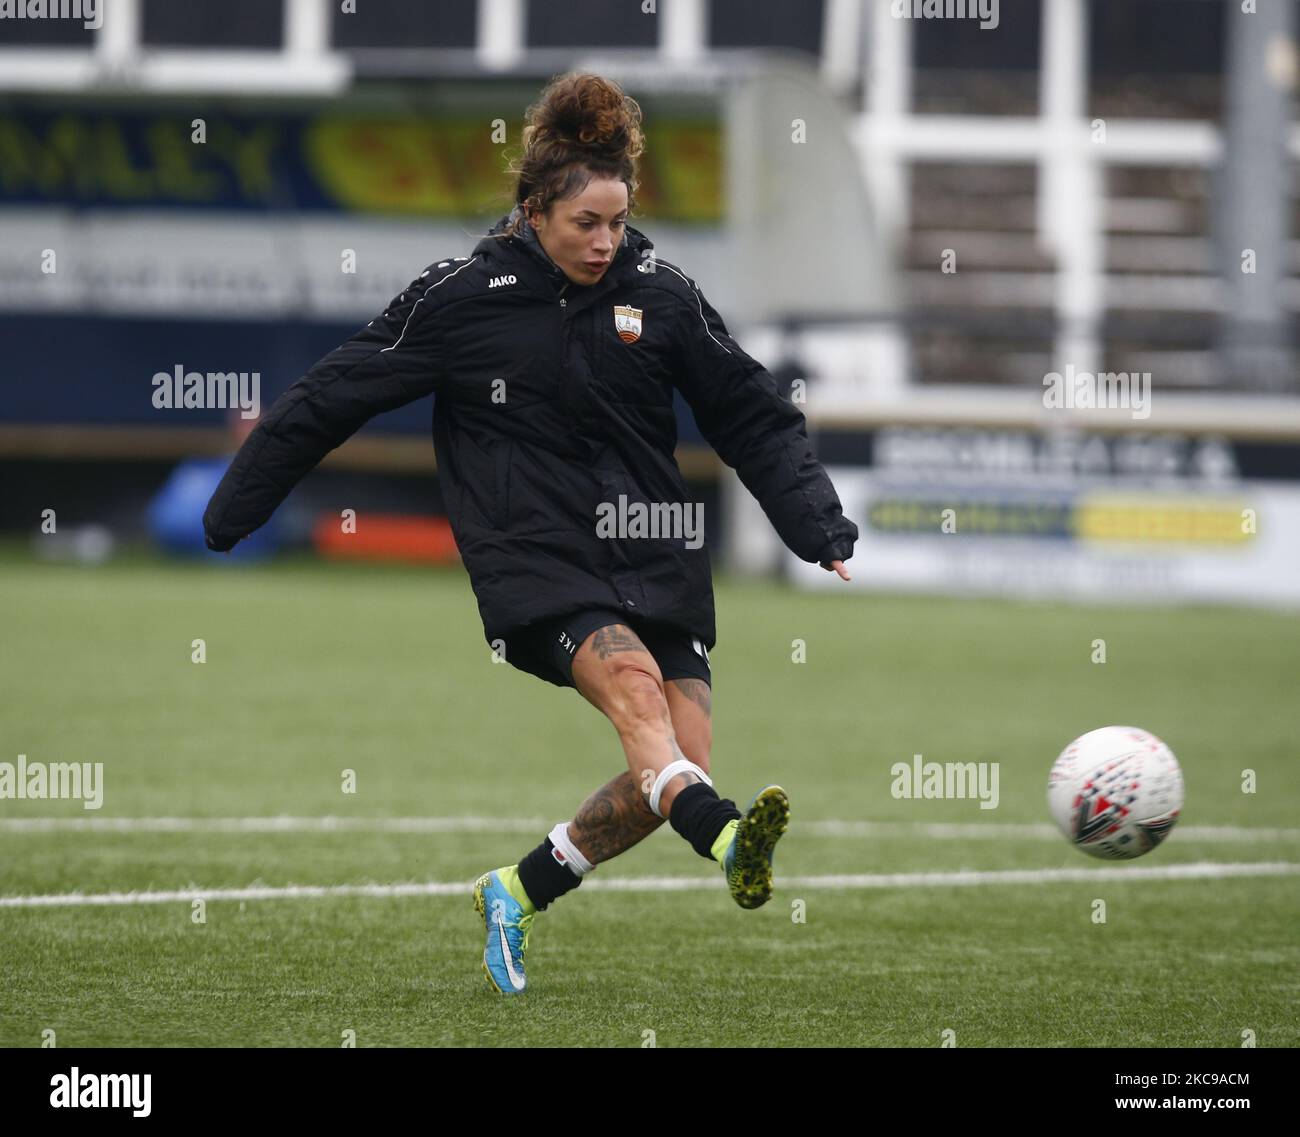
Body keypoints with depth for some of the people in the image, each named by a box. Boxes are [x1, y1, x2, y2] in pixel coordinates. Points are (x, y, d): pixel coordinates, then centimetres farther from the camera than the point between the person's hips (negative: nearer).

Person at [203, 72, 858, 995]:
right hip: (534, 558, -4)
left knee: (682, 764, -9)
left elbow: (757, 420, 13)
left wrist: (823, 533, 3)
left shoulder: (660, 293, 5)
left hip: (654, 555, 5)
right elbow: (330, 400, 5)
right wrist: (224, 524, 10)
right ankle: (730, 845, -58)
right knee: (632, 681, -31)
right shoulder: (464, 298, -3)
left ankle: (519, 892, 12)